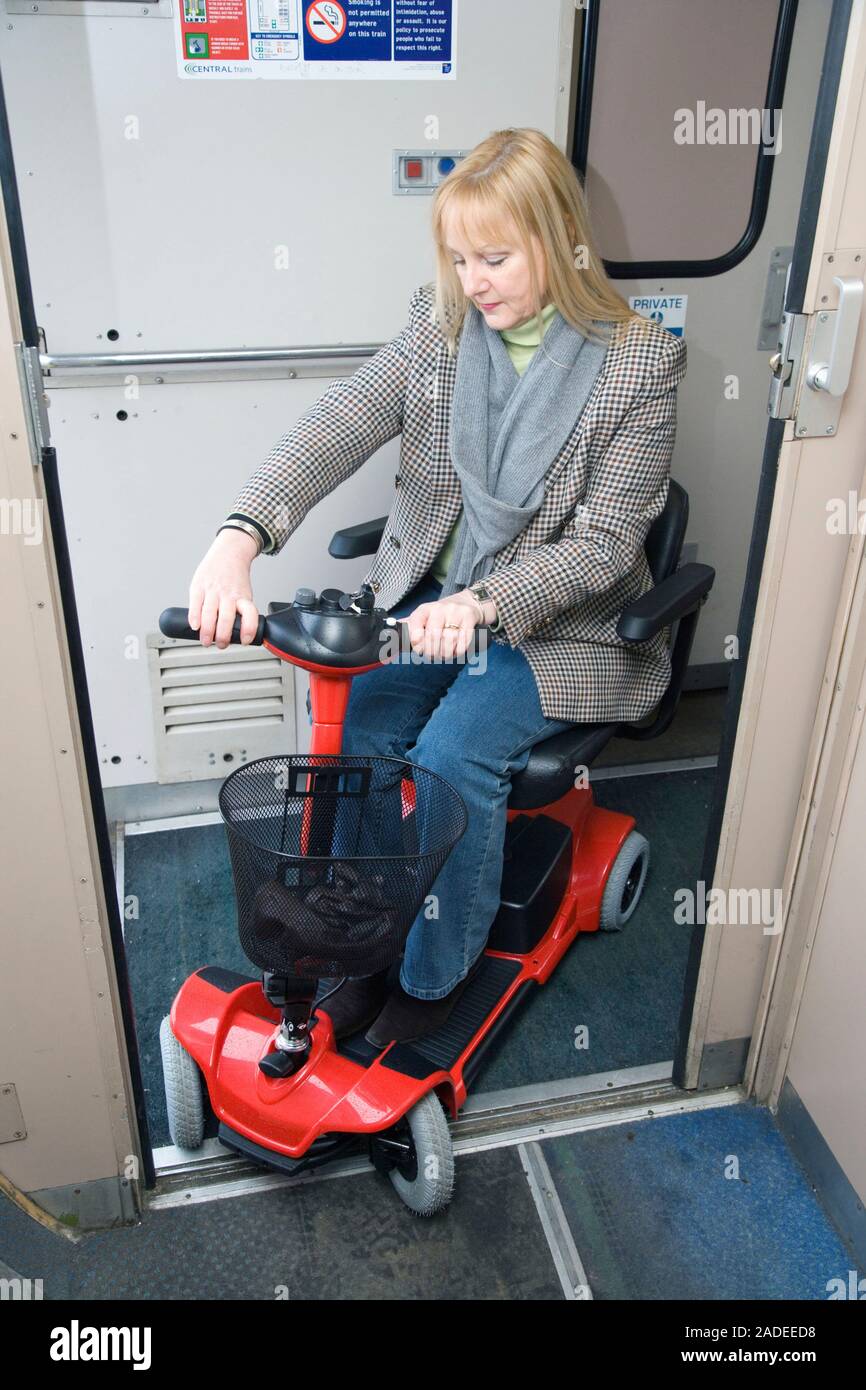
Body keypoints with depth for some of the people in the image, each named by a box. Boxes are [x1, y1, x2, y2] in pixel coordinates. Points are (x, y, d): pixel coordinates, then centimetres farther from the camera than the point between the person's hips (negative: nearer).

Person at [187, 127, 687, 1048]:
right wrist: (238, 537, -33)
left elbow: (604, 542, -14)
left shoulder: (640, 361, -11)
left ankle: (437, 971, 3)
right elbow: (337, 426, -15)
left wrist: (484, 603, -30)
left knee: (454, 751, -24)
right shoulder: (440, 323, -1)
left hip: (560, 622, -3)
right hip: (429, 592, 4)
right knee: (359, 728, -19)